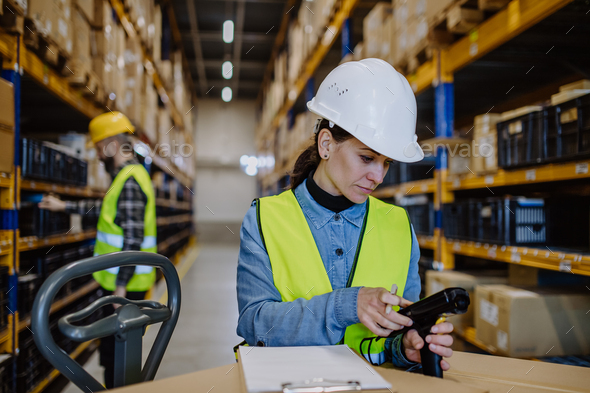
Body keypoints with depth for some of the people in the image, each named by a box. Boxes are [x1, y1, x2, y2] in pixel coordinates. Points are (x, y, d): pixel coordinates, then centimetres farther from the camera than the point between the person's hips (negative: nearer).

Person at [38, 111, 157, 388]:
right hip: (121, 281, 10)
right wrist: (63, 206, 30)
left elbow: (133, 239, -25)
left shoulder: (129, 182, -20)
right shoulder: (128, 175, 13)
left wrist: (121, 285, -23)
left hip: (126, 284, -10)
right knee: (114, 346, 21)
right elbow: (105, 209, 28)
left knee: (117, 347, 1)